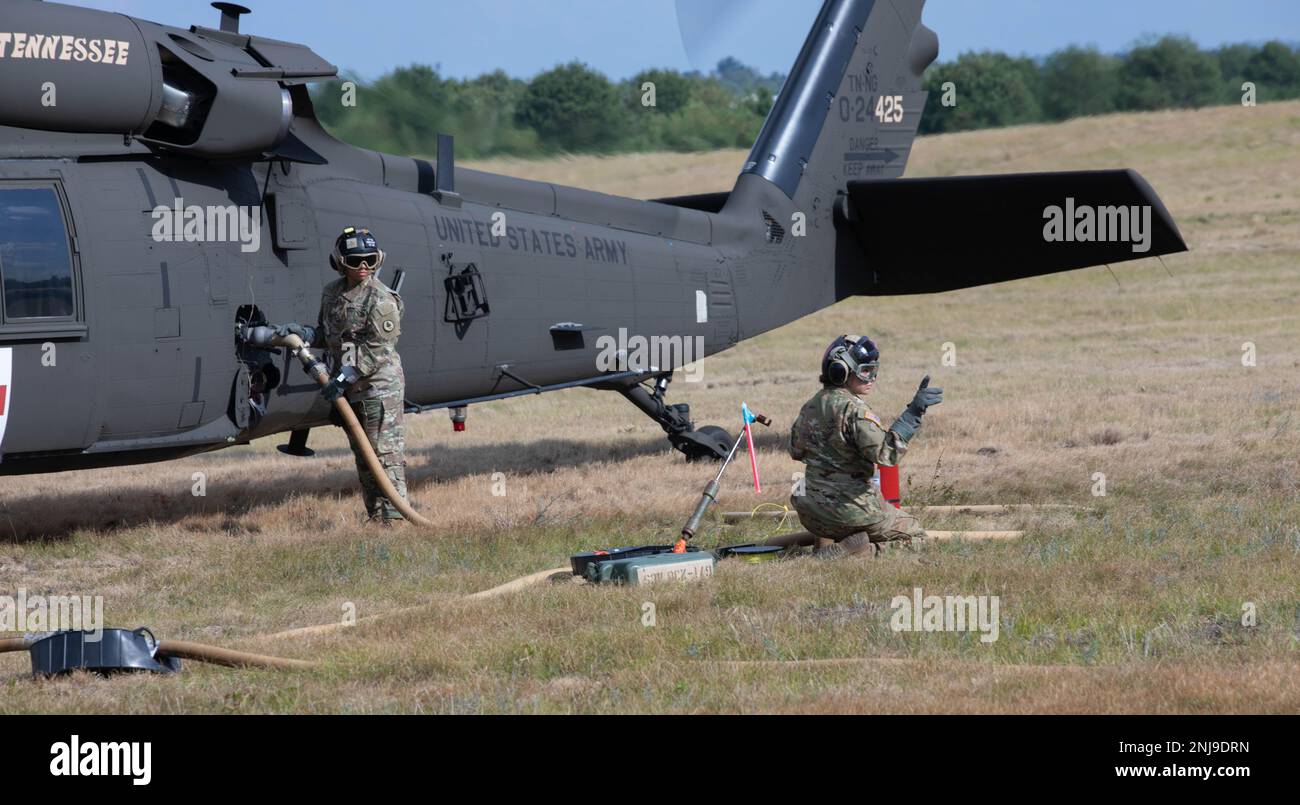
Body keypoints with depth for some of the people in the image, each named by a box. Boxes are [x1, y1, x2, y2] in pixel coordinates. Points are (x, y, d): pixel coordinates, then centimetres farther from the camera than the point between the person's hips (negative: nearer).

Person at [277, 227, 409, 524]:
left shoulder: (381, 299, -15)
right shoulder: (331, 293, 9)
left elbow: (378, 349, -19)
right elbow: (327, 334, 21)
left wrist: (344, 378, -23)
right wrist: (303, 334, 1)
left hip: (379, 386, -8)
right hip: (350, 388, 8)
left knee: (384, 452, -10)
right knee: (362, 455, 12)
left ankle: (392, 517, -11)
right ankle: (374, 516, 19)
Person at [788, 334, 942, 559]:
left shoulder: (810, 407, 6)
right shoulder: (853, 410, -20)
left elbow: (796, 451, 19)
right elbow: (886, 453, -30)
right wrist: (914, 412, -31)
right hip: (851, 508, -8)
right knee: (915, 536, 6)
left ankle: (827, 544, 9)